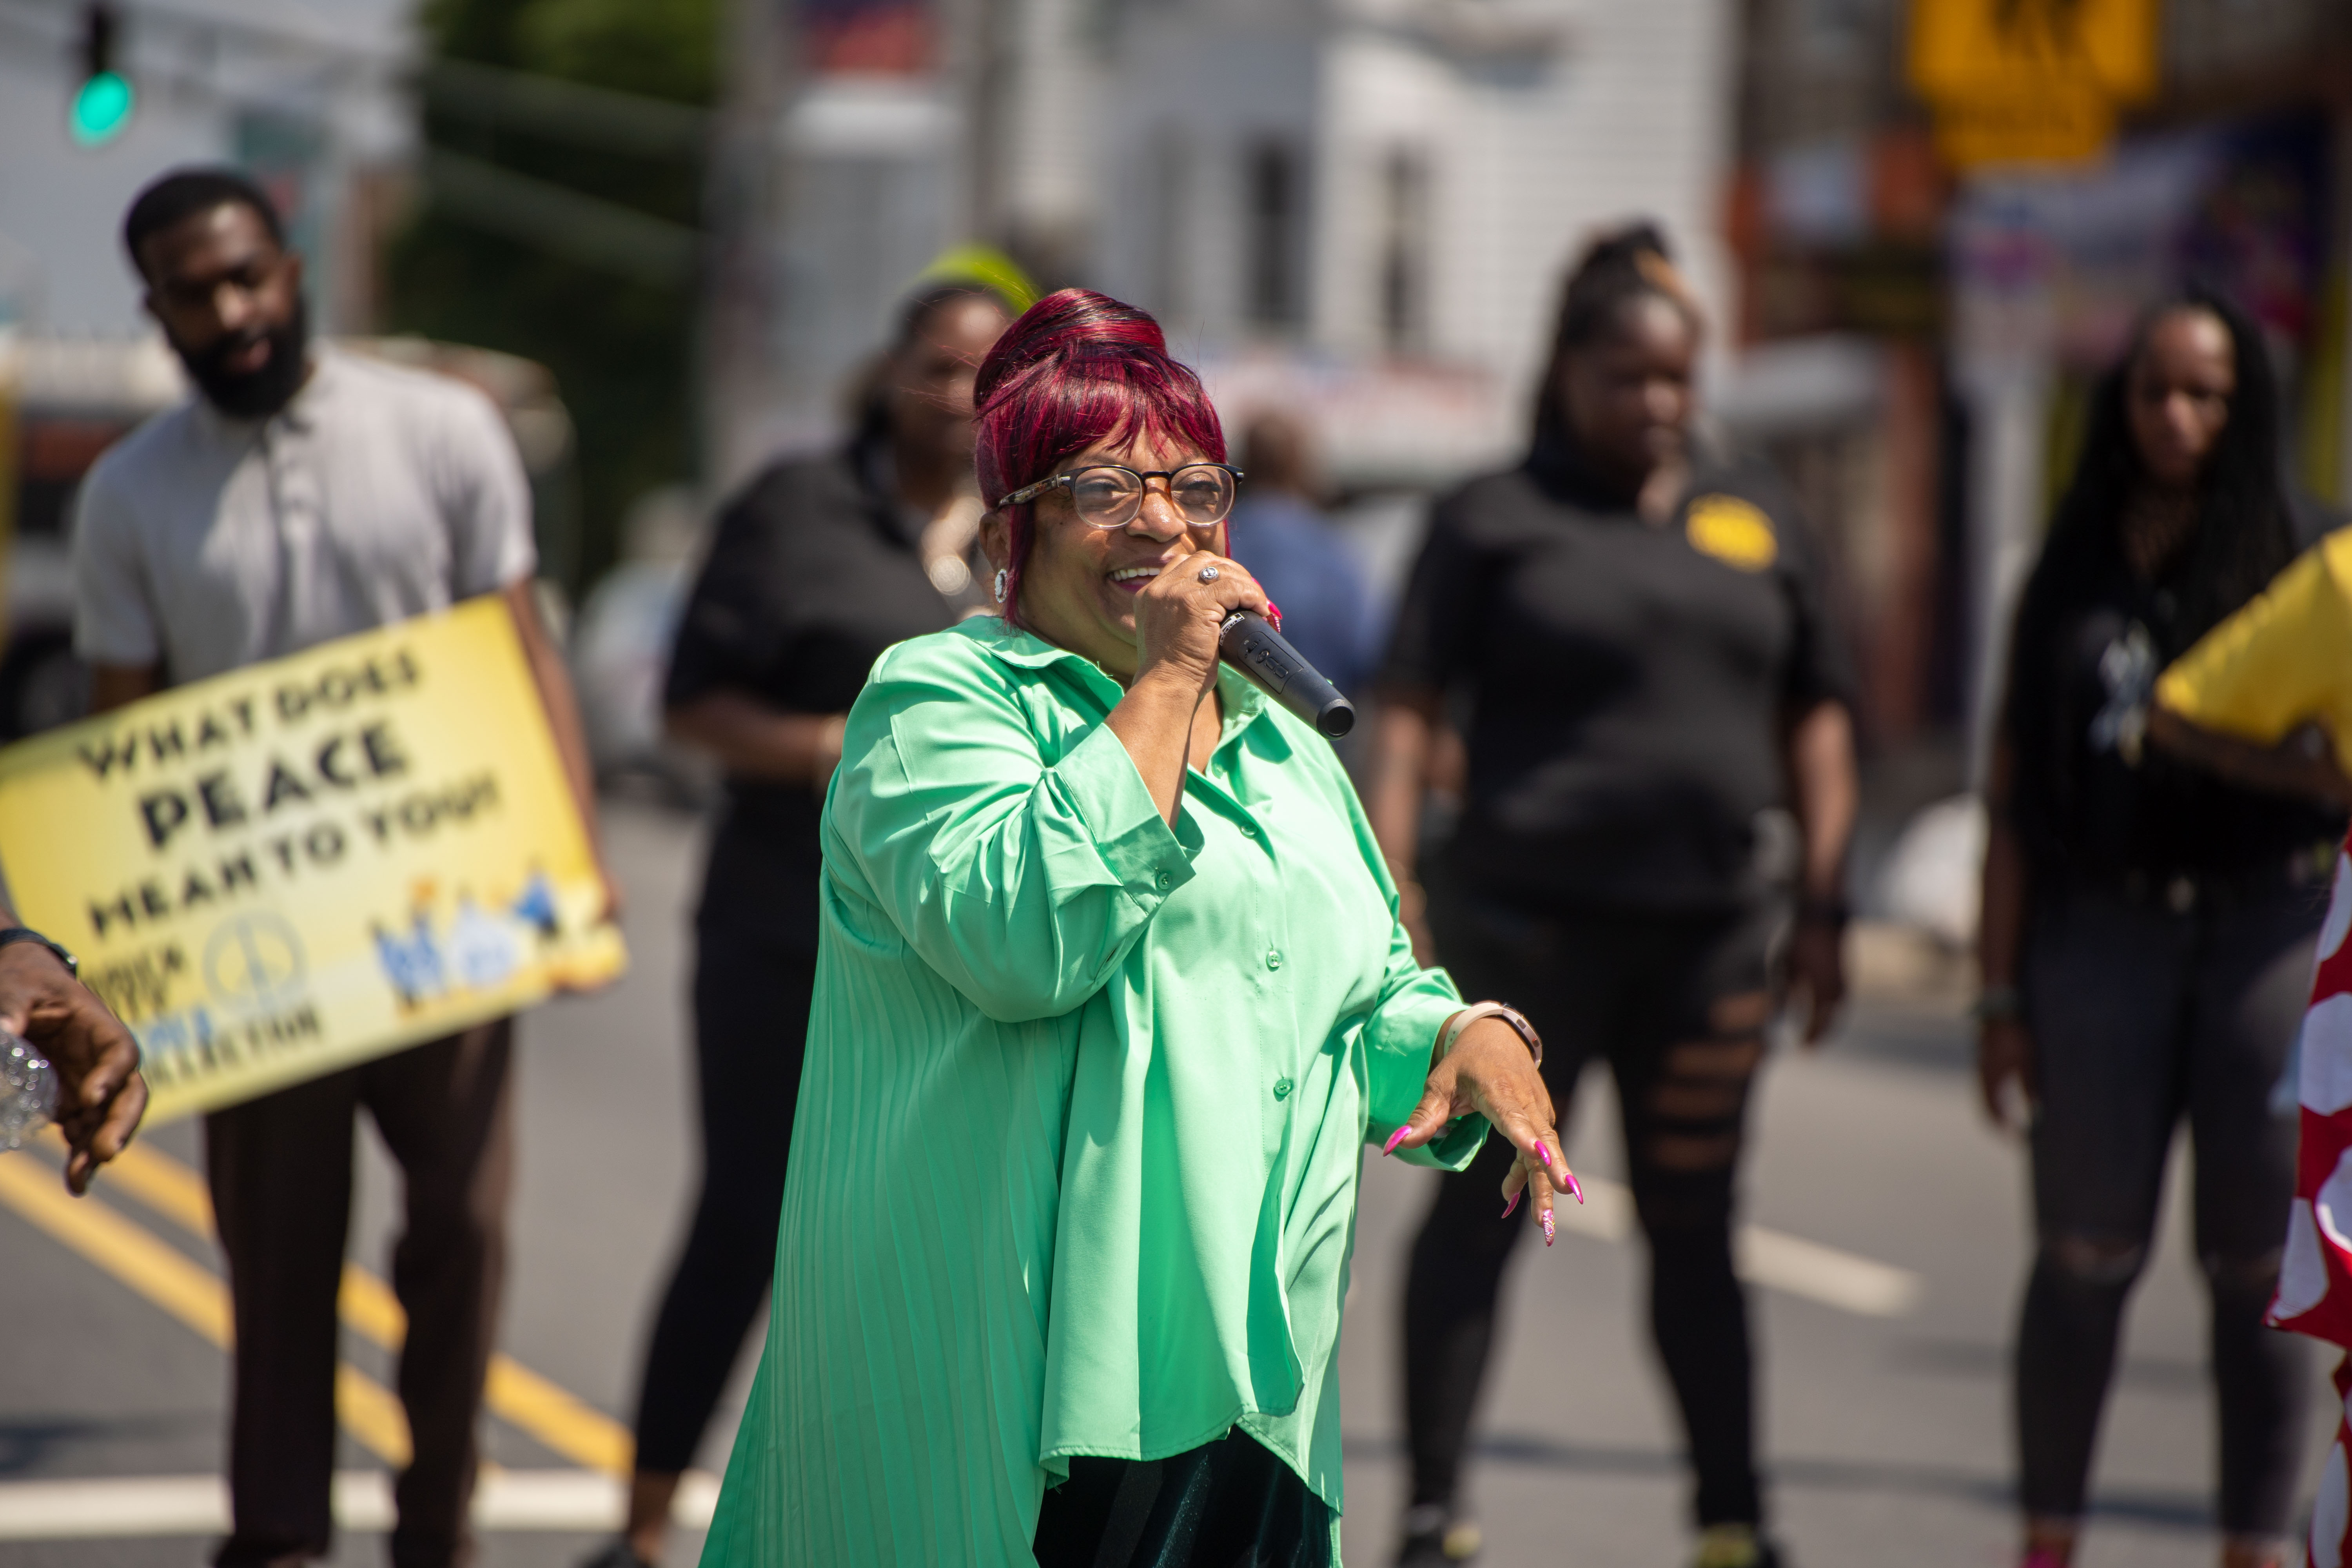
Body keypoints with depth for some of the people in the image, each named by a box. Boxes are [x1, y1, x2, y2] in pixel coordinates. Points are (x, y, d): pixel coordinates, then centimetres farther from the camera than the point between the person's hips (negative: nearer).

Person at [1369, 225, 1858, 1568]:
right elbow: (1413, 714, -4)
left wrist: (1824, 905, 8)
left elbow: (1817, 718, 15)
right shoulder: (1497, 522, 1)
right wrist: (1390, 892, -14)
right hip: (1528, 922, -4)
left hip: (1710, 927, 4)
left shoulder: (1755, 520, 13)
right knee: (1485, 1206, -1)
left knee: (1695, 1230, 9)